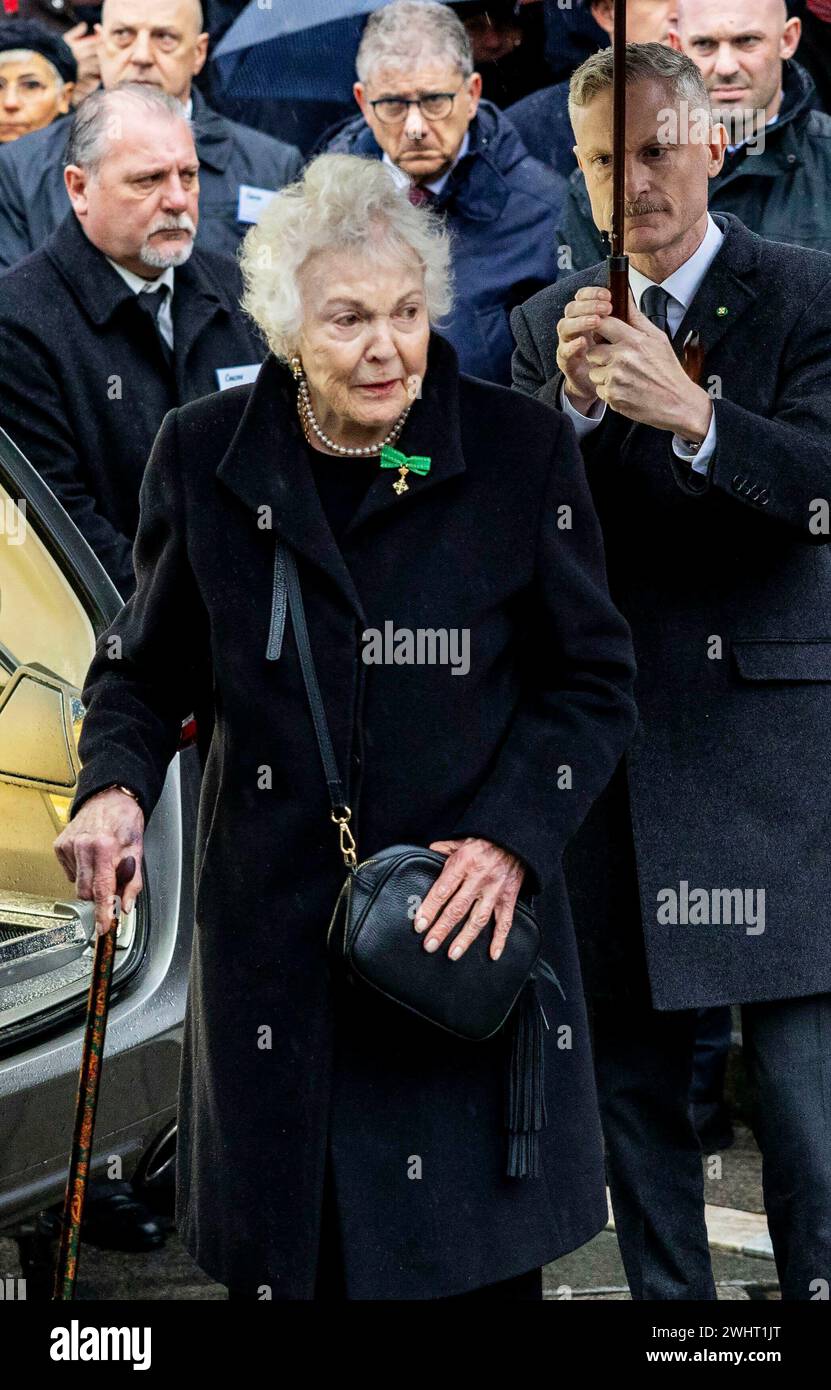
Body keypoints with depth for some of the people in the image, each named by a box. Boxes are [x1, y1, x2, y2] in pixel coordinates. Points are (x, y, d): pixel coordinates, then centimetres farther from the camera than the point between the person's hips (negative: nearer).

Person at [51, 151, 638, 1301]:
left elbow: (593, 682, 3)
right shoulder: (204, 454, 1)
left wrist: (512, 839, -11)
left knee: (485, 1257, 3)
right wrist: (114, 785, -9)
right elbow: (144, 669, 11)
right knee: (278, 1254, 7)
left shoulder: (523, 450, -3)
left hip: (471, 918, -1)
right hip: (274, 935, 1)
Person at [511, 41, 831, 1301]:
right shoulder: (548, 325, 11)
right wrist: (576, 401, -15)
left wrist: (689, 411, -28)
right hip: (606, 745, 4)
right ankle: (669, 1303, 24)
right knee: (630, 1077, 11)